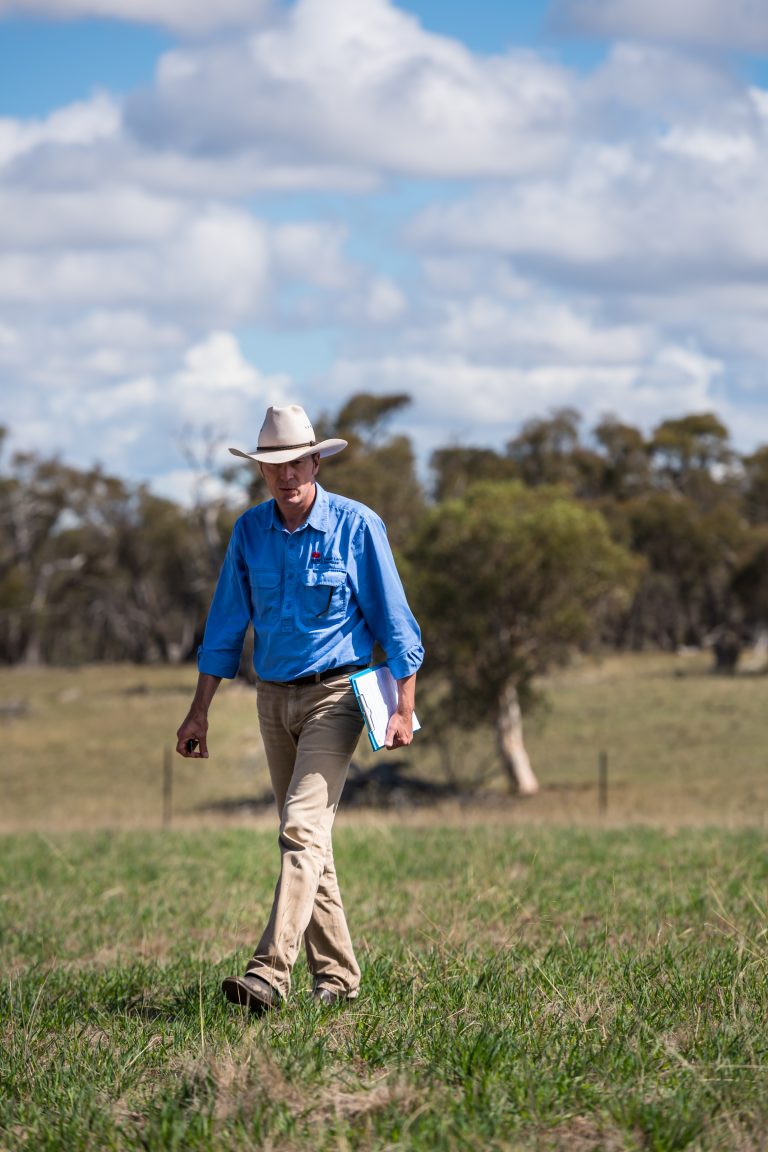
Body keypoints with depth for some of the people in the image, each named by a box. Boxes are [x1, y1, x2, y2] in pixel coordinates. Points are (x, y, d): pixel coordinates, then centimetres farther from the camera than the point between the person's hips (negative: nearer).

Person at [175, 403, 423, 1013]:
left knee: (303, 829, -17)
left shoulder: (356, 526, -9)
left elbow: (393, 619, -6)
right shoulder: (250, 530, 4)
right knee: (307, 838, 9)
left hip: (335, 694, -6)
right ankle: (337, 974, 17)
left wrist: (404, 708, -10)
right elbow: (226, 625, 10)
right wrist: (200, 711, 8)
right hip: (274, 697, 6)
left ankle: (271, 973, -26)